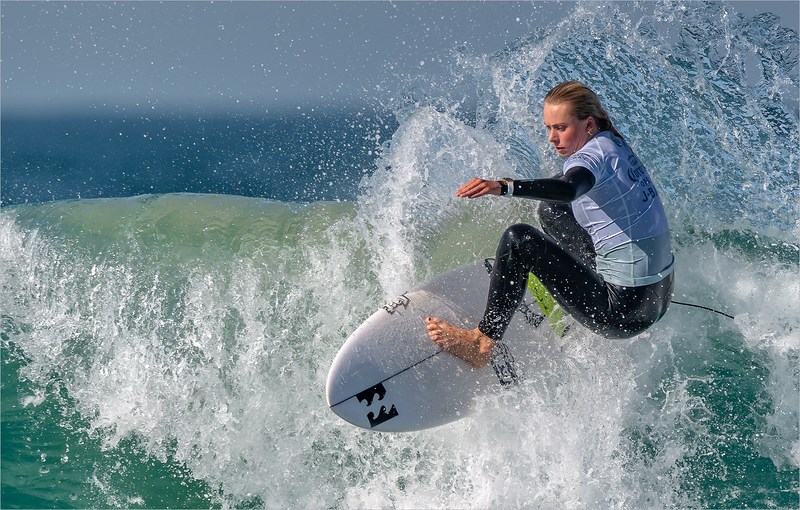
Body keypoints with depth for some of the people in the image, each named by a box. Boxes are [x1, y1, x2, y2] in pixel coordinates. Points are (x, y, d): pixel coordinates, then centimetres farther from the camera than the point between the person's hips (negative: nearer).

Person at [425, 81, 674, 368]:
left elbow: (567, 190, -42)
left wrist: (503, 188, -52)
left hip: (625, 312, -9)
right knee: (551, 210, 19)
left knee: (518, 240, -14)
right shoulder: (613, 144, 9)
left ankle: (482, 344, -10)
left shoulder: (593, 156, -18)